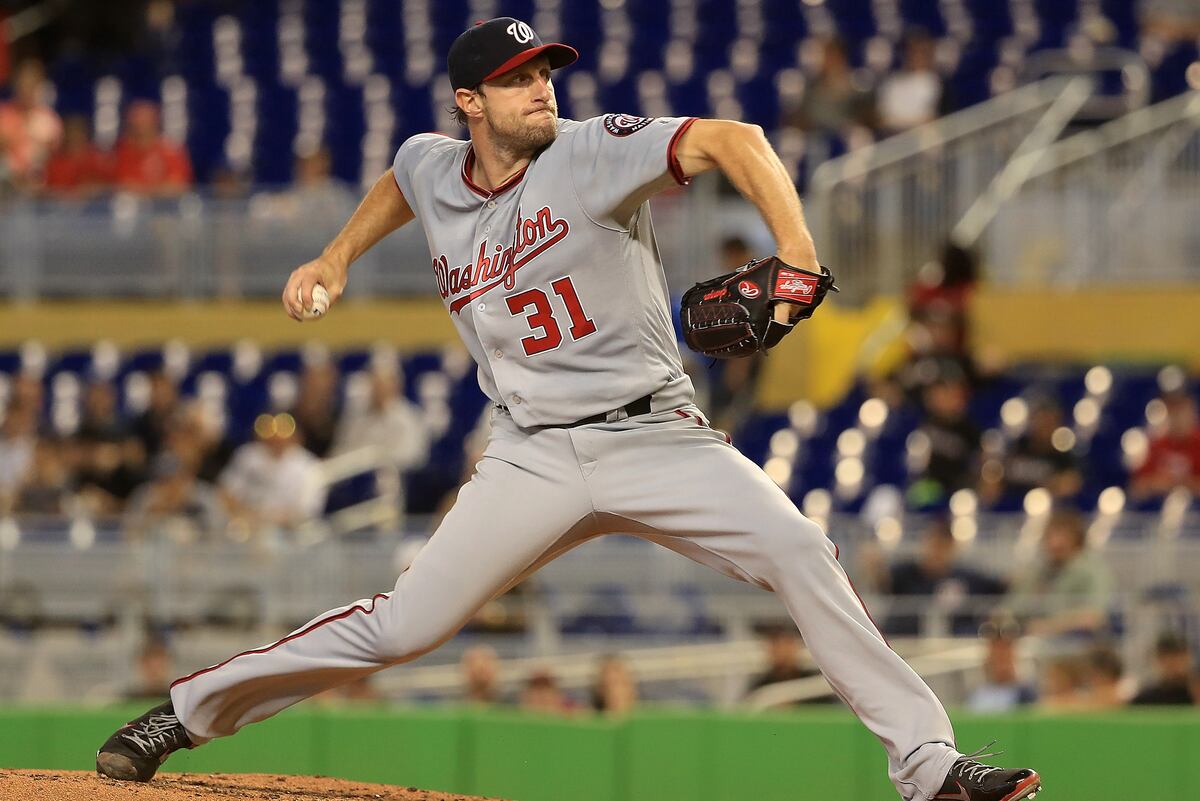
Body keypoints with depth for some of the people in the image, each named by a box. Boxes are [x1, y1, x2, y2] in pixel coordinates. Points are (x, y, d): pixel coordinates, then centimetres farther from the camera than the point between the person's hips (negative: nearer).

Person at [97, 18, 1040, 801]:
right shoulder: (435, 170, 5)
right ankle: (188, 712, 10)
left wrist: (796, 254, -39)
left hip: (656, 439, -2)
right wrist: (336, 258, 24)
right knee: (401, 626, -5)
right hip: (535, 458, 2)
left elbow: (732, 140, -25)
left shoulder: (591, 153, -10)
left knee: (800, 552, -23)